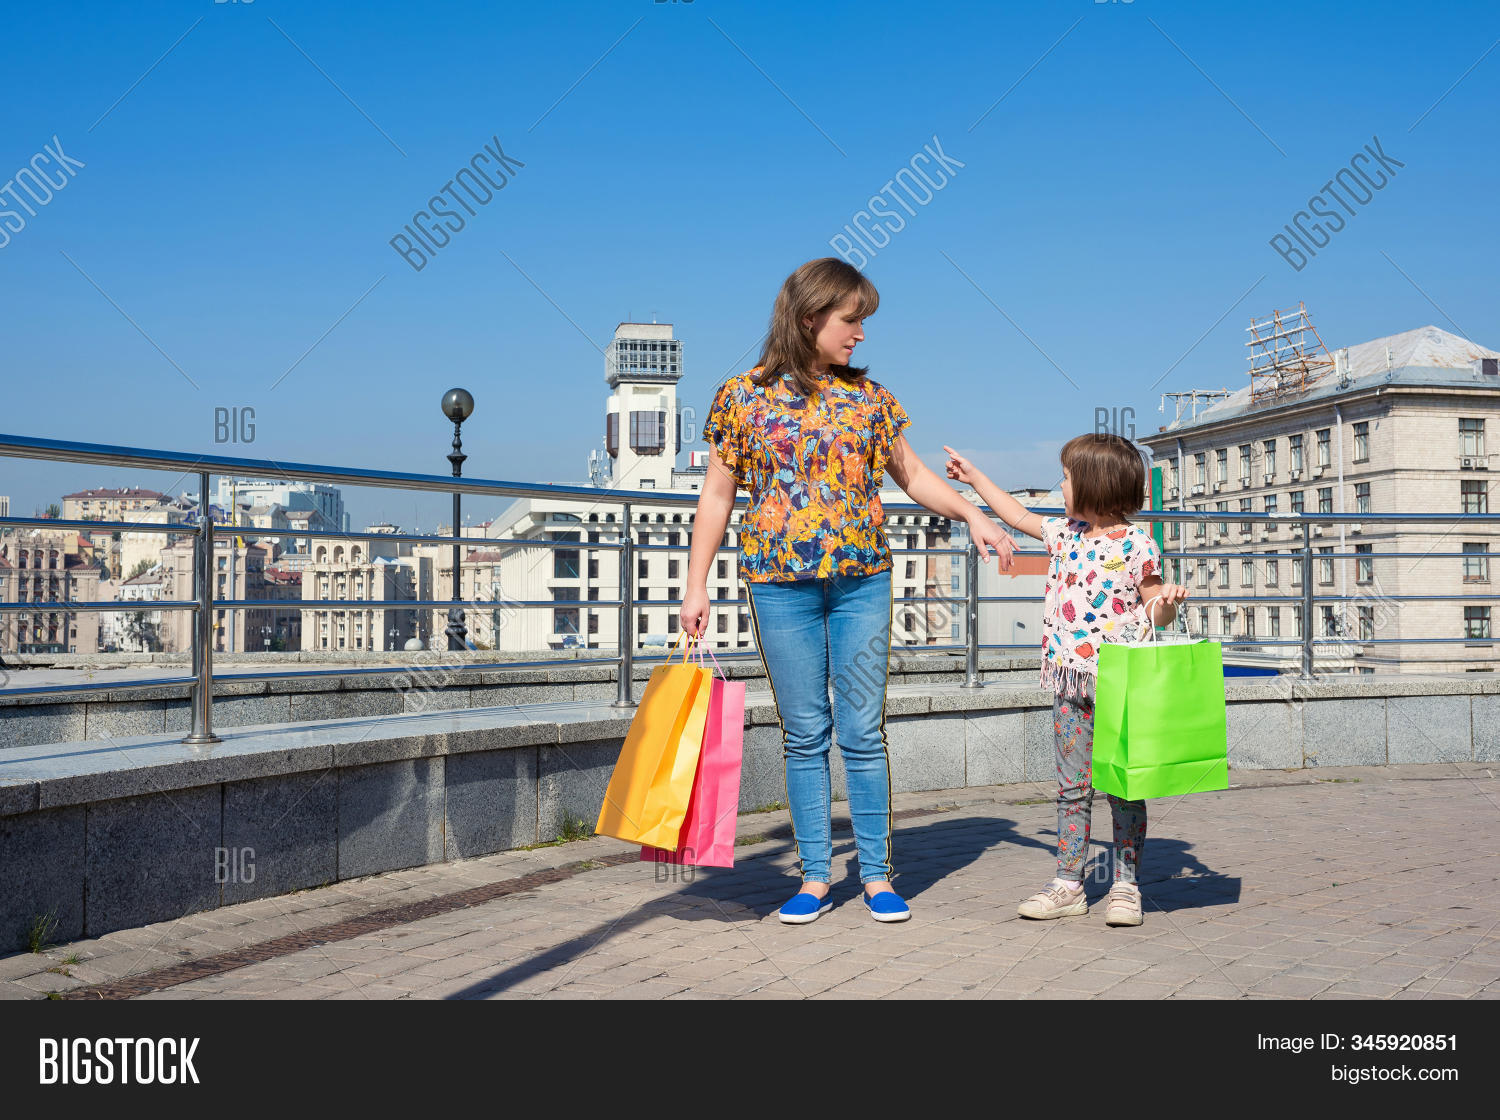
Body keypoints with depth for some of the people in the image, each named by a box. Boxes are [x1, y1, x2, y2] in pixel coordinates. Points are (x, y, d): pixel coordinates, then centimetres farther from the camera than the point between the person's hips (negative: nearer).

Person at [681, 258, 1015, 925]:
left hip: (862, 578, 2)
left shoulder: (869, 396, 9)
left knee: (863, 730, 3)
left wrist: (971, 514, 1)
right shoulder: (743, 397, 2)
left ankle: (876, 874, 13)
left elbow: (913, 476, 16)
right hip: (780, 581, -1)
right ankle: (815, 876, 15)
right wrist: (696, 586, 2)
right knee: (804, 734, 5)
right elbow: (718, 495, 5)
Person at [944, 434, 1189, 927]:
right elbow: (1019, 517, 25)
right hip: (1071, 684, 6)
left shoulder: (1136, 545, -8)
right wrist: (974, 476, 30)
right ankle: (1069, 885, 16)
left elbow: (1157, 616, -3)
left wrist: (1168, 600, -25)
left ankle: (1126, 886, 13)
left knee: (1124, 789, 4)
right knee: (1073, 788, 9)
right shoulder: (1064, 534, 9)